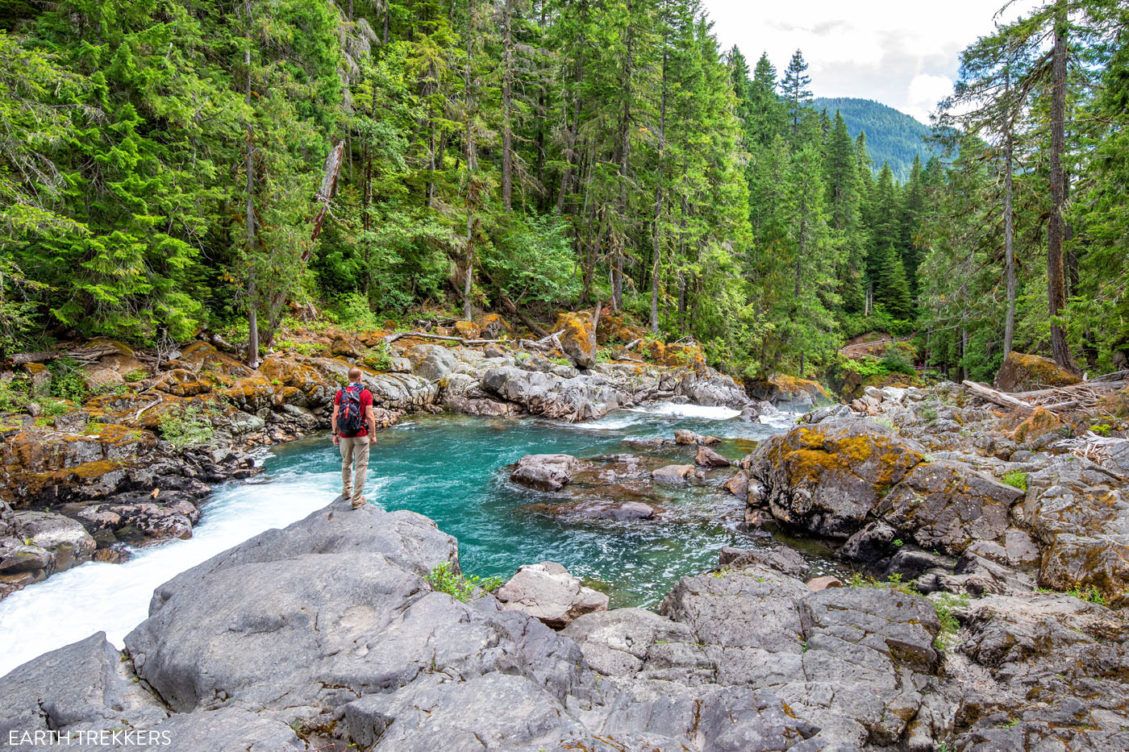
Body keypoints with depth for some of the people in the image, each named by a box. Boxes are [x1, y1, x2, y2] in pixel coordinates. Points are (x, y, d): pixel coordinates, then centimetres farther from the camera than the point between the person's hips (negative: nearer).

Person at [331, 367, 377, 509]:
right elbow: (370, 416, -10)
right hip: (361, 435, -3)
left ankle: (346, 490, 35)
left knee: (346, 463, 23)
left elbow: (335, 416, -1)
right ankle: (357, 499, 4)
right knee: (361, 466, 4)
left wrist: (335, 434, 9)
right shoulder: (366, 393, -7)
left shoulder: (340, 393, 0)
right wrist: (373, 435, -1)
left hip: (344, 435, 3)